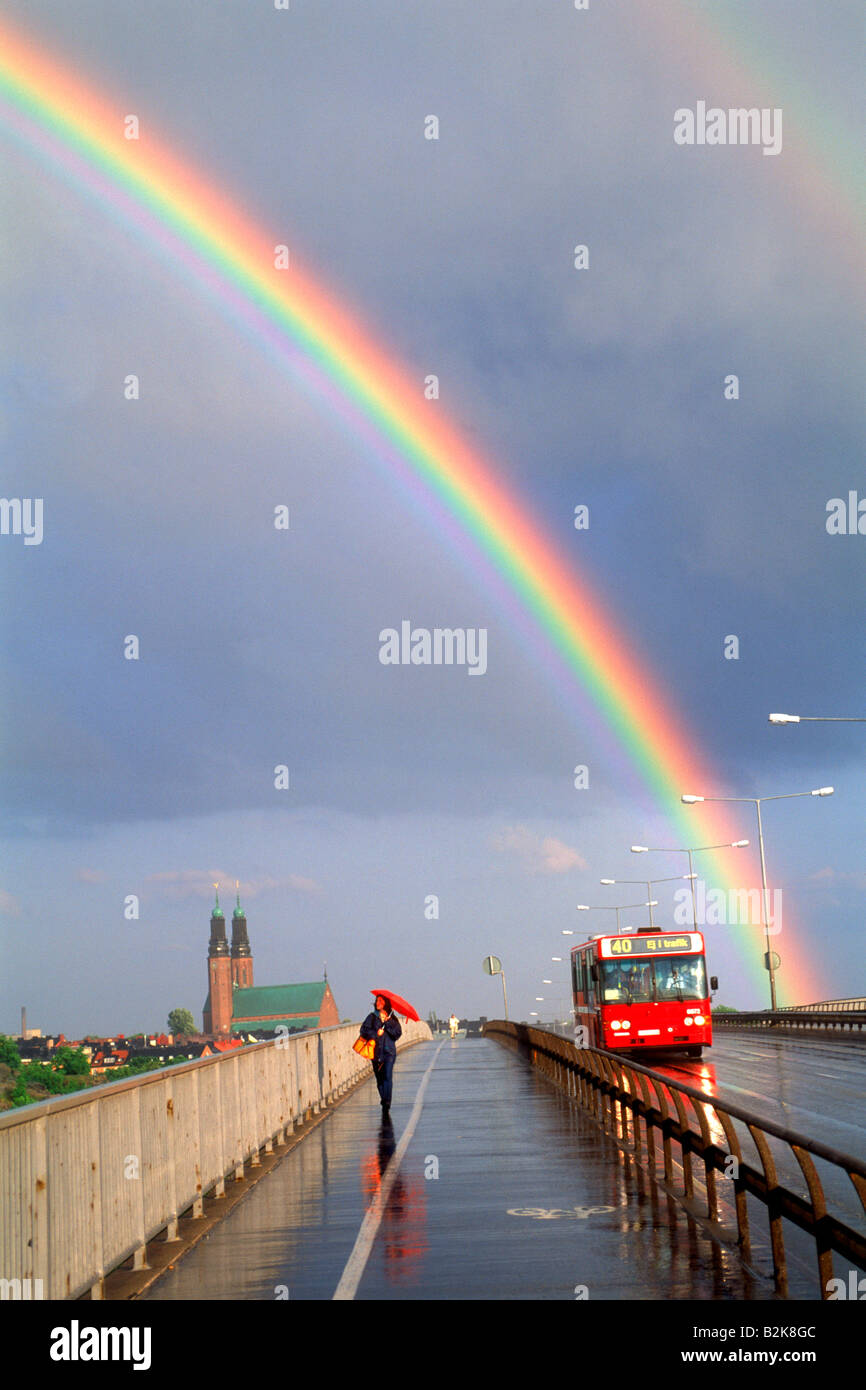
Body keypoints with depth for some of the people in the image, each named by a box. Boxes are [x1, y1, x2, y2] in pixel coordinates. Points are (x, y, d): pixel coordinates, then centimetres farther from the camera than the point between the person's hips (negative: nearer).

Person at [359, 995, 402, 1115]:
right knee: (379, 1079, 6)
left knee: (387, 1077, -17)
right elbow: (364, 1030, -2)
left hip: (389, 1052, -2)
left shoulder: (392, 1019, 9)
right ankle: (384, 1103, 22)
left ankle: (387, 1105, -23)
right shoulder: (372, 1017, 10)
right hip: (376, 1052, 2)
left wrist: (388, 1023, -11)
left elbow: (398, 1033, -1)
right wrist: (375, 1033, -17)